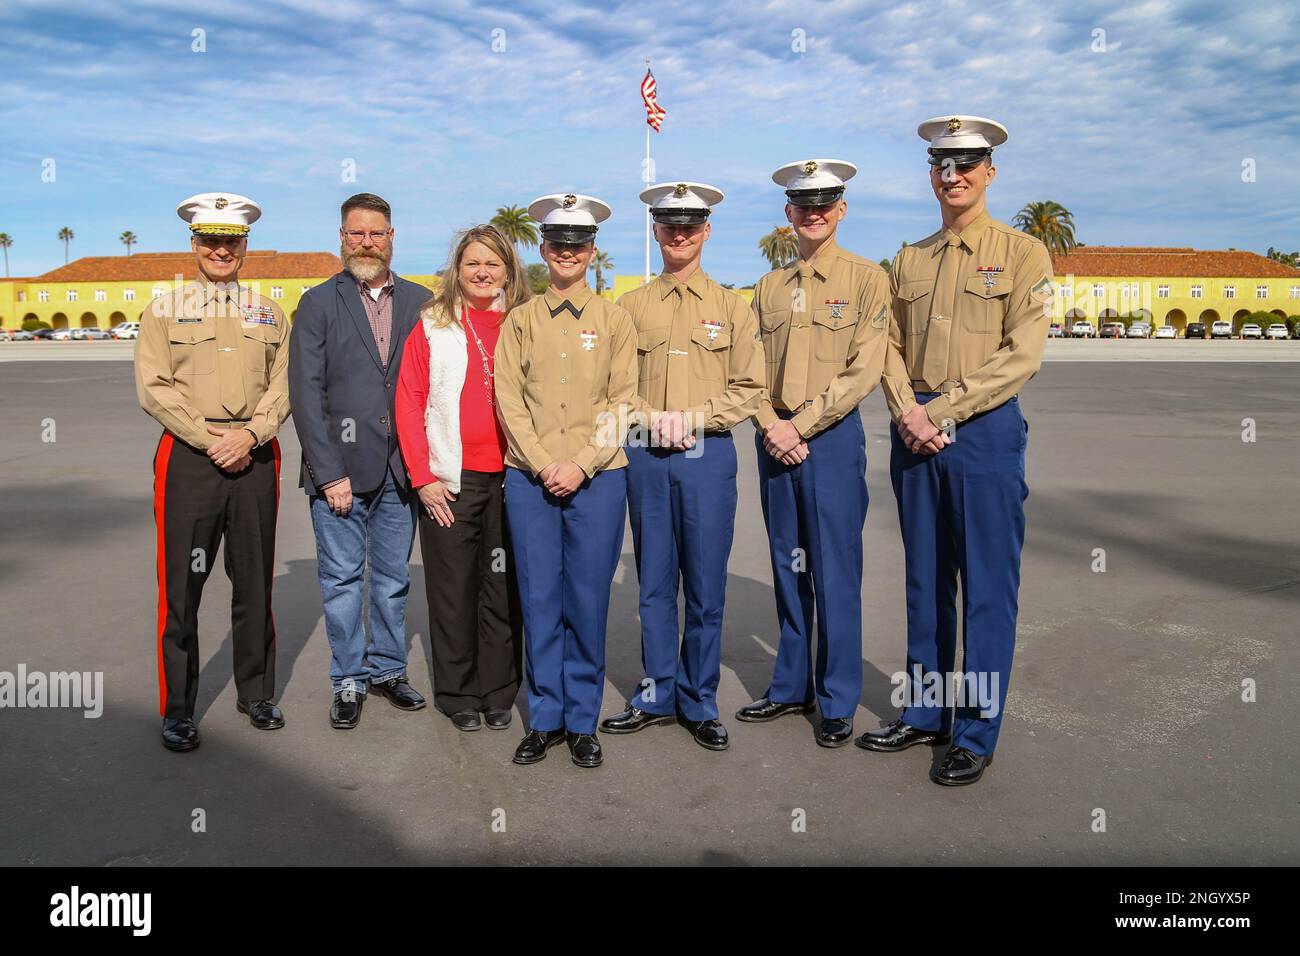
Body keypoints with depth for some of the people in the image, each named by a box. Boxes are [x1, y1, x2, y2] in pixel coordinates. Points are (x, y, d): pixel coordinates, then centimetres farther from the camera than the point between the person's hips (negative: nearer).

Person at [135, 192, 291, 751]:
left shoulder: (269, 313, 13)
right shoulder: (164, 310, 5)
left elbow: (283, 385, 5)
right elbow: (154, 388, -3)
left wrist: (250, 435, -11)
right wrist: (213, 441, -12)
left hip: (255, 456, 2)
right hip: (188, 456, -2)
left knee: (254, 582, 9)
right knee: (181, 586, 0)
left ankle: (256, 694, 23)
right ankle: (177, 709, 12)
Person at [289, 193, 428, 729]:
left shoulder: (419, 301, 8)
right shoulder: (318, 304, 2)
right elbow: (306, 394, -4)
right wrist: (329, 472, -11)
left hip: (401, 468, 2)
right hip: (341, 467, -2)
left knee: (393, 580, 11)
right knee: (342, 580, 5)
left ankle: (387, 670, 27)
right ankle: (348, 681, 18)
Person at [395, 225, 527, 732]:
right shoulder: (433, 325, 4)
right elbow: (408, 402, 1)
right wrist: (423, 476, -5)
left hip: (511, 478, 1)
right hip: (450, 480, -1)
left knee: (505, 588, 7)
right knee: (453, 590, 6)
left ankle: (498, 694, 21)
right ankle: (457, 695, 20)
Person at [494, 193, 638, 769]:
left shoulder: (614, 320, 8)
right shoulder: (520, 320, 10)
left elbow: (622, 403, 1)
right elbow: (509, 401, 3)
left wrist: (581, 465, -10)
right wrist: (542, 466, -9)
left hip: (597, 479, -1)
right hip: (529, 479, 1)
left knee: (588, 602, 3)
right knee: (538, 600, 4)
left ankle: (583, 722, 16)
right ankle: (545, 719, 17)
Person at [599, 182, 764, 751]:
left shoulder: (731, 307, 6)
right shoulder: (630, 306, 9)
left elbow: (749, 389, 2)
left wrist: (694, 417, -11)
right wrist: (650, 417, -10)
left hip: (708, 454, -1)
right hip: (645, 454, 1)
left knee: (706, 588, 3)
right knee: (654, 583, 9)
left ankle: (699, 703, 17)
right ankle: (656, 696, 22)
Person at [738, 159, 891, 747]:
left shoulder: (866, 279, -1)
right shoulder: (769, 286, 13)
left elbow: (864, 371, -9)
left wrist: (800, 425, -13)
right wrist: (769, 425, -8)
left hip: (832, 438, -4)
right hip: (776, 441, 5)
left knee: (835, 572, 0)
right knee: (788, 567, 11)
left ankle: (838, 703, 11)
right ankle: (791, 687, 24)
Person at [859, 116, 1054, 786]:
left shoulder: (1022, 253, -1)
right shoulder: (909, 261, 14)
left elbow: (1022, 355, -10)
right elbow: (891, 346, 11)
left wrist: (941, 411, -15)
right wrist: (906, 411, -9)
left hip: (984, 431, -5)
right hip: (914, 432, 5)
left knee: (987, 587, 1)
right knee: (925, 581, 12)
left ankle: (977, 734, 11)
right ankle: (925, 714, 24)